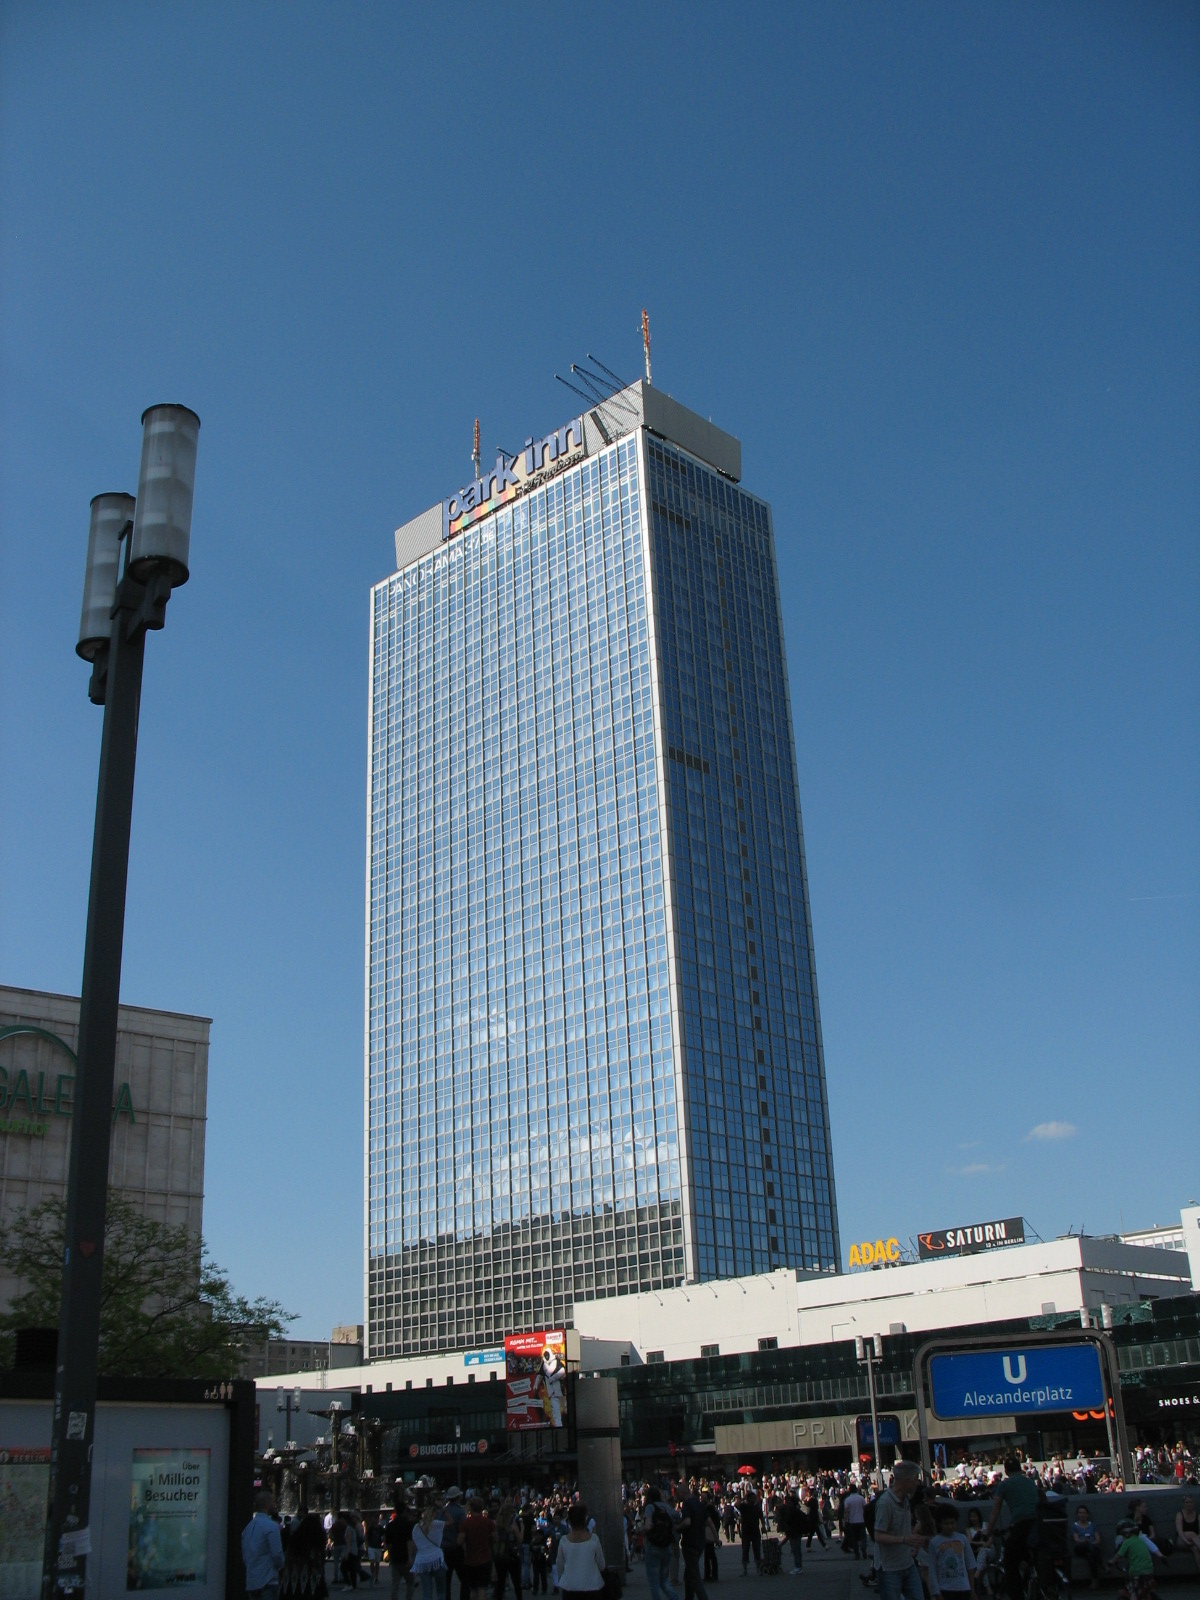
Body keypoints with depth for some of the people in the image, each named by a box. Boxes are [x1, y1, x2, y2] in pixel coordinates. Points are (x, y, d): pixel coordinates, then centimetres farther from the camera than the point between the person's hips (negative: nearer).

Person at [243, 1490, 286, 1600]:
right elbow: (277, 1553, -14)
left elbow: (244, 1554, 15)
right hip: (267, 1581, -7)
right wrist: (280, 1566, 5)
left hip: (250, 1582, 8)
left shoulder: (248, 1526, 11)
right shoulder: (271, 1526, -13)